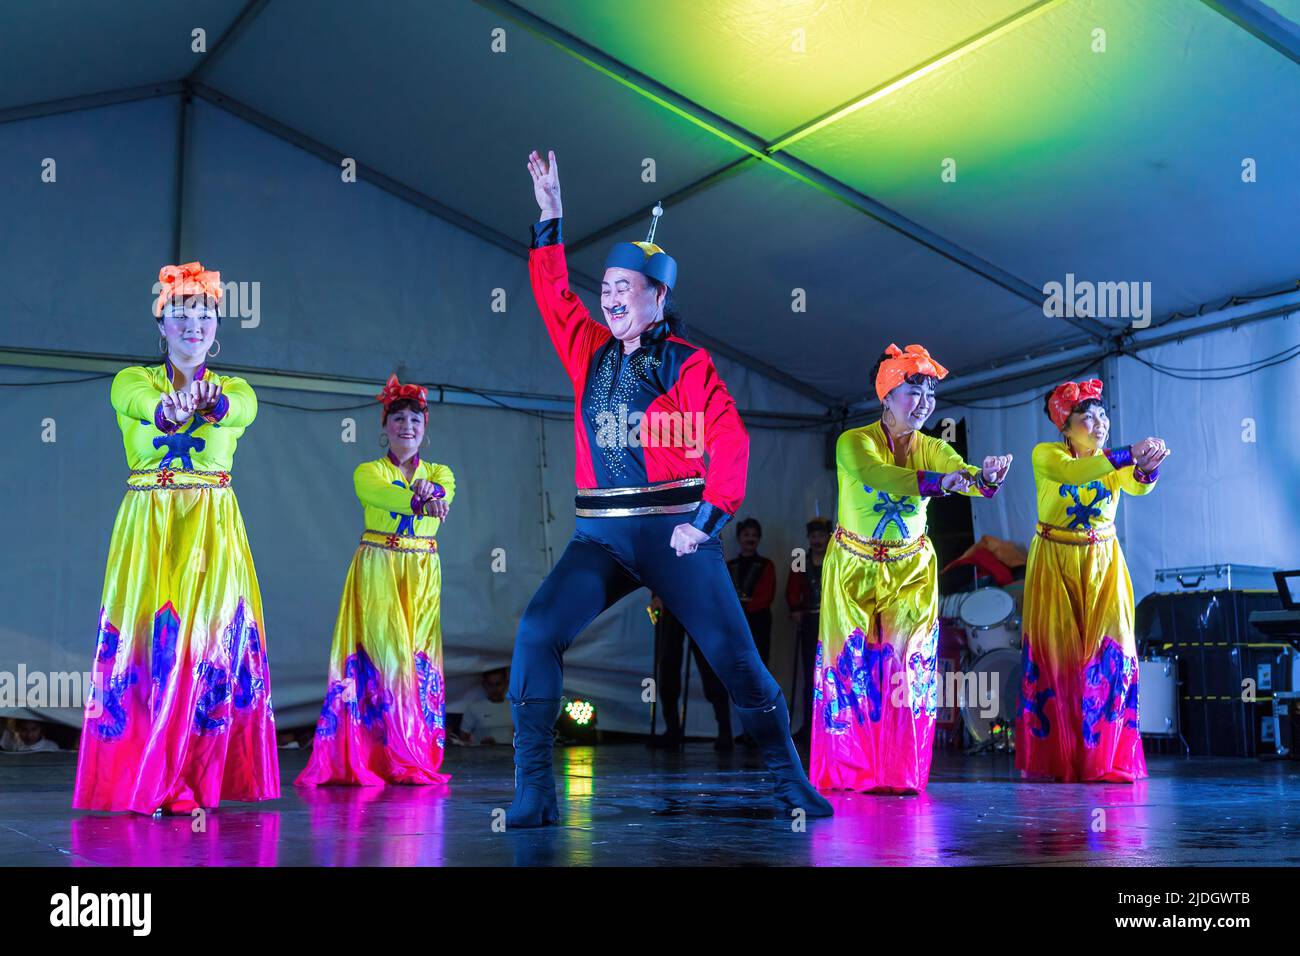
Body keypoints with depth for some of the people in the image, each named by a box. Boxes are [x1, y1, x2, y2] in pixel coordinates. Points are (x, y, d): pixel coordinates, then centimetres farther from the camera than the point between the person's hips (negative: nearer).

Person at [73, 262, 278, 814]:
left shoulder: (235, 391, 9)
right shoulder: (131, 383, 5)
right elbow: (144, 403, -21)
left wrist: (211, 401, -42)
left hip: (214, 529, 1)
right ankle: (141, 782, 1)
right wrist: (167, 409, -45)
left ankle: (194, 779, 3)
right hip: (148, 528, -1)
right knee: (144, 639, -6)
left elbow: (240, 410, -17)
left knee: (213, 641, -5)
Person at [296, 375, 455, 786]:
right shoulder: (368, 472, 4)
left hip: (423, 574, 3)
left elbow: (444, 495, -11)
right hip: (377, 571, -2)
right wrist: (422, 497, -38)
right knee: (385, 651, -12)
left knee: (419, 655, -3)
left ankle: (418, 759, 1)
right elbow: (387, 495, -18)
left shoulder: (438, 472, 13)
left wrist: (430, 489, -35)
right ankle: (397, 757, -8)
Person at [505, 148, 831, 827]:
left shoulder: (686, 364, -1)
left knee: (734, 655, -4)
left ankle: (790, 782, 14)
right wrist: (550, 218, 12)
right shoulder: (590, 352, 13)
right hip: (600, 536, 4)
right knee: (537, 632, -15)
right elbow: (554, 294, 17)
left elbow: (731, 445, -7)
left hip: (674, 532, -3)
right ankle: (533, 792, -9)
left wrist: (705, 521, -13)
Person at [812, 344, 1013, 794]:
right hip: (855, 567, -2)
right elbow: (876, 475, -35)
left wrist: (987, 476, -46)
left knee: (908, 660, -9)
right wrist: (936, 482, -50)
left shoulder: (932, 449, -1)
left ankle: (899, 773, -4)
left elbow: (963, 473, -21)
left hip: (911, 568, 2)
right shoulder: (854, 442, -13)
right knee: (852, 661, -2)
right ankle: (847, 771, 9)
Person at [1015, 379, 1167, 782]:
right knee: (1055, 653, -4)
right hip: (1054, 564, -2)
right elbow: (1071, 472, -30)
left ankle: (1105, 760, -3)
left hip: (1103, 566, 3)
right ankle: (1055, 761, 3)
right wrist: (1130, 454, -40)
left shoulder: (1115, 461, 3)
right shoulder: (1046, 455, -6)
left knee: (1110, 652, -7)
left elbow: (1138, 485, -20)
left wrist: (1148, 466, -44)